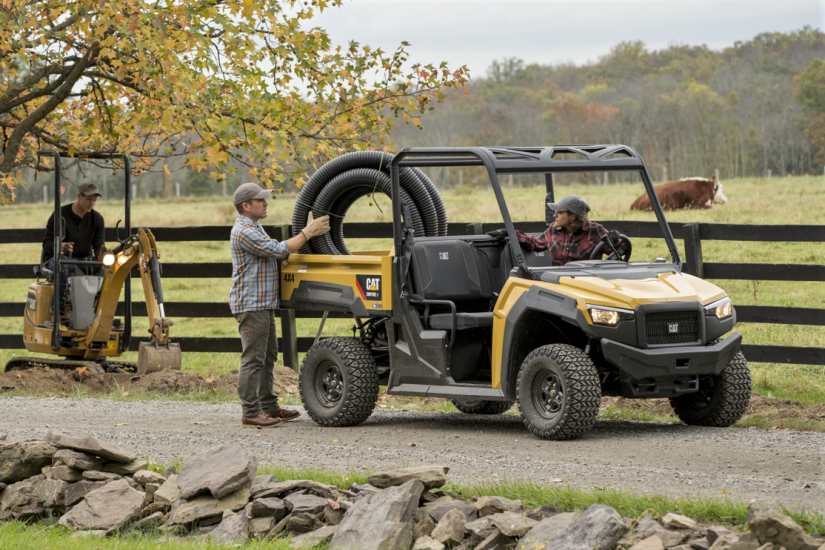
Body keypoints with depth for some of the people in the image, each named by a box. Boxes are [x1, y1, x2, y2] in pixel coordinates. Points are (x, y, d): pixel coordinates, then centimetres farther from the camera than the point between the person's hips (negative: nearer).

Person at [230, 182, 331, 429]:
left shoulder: (254, 228, 19)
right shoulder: (244, 232, -17)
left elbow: (275, 254, 22)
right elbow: (279, 251, -21)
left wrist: (306, 233, 14)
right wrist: (307, 233, -15)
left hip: (263, 304, 11)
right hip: (251, 304, -11)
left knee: (268, 357, 15)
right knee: (253, 359, -10)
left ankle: (269, 407, 22)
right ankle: (250, 413, -9)